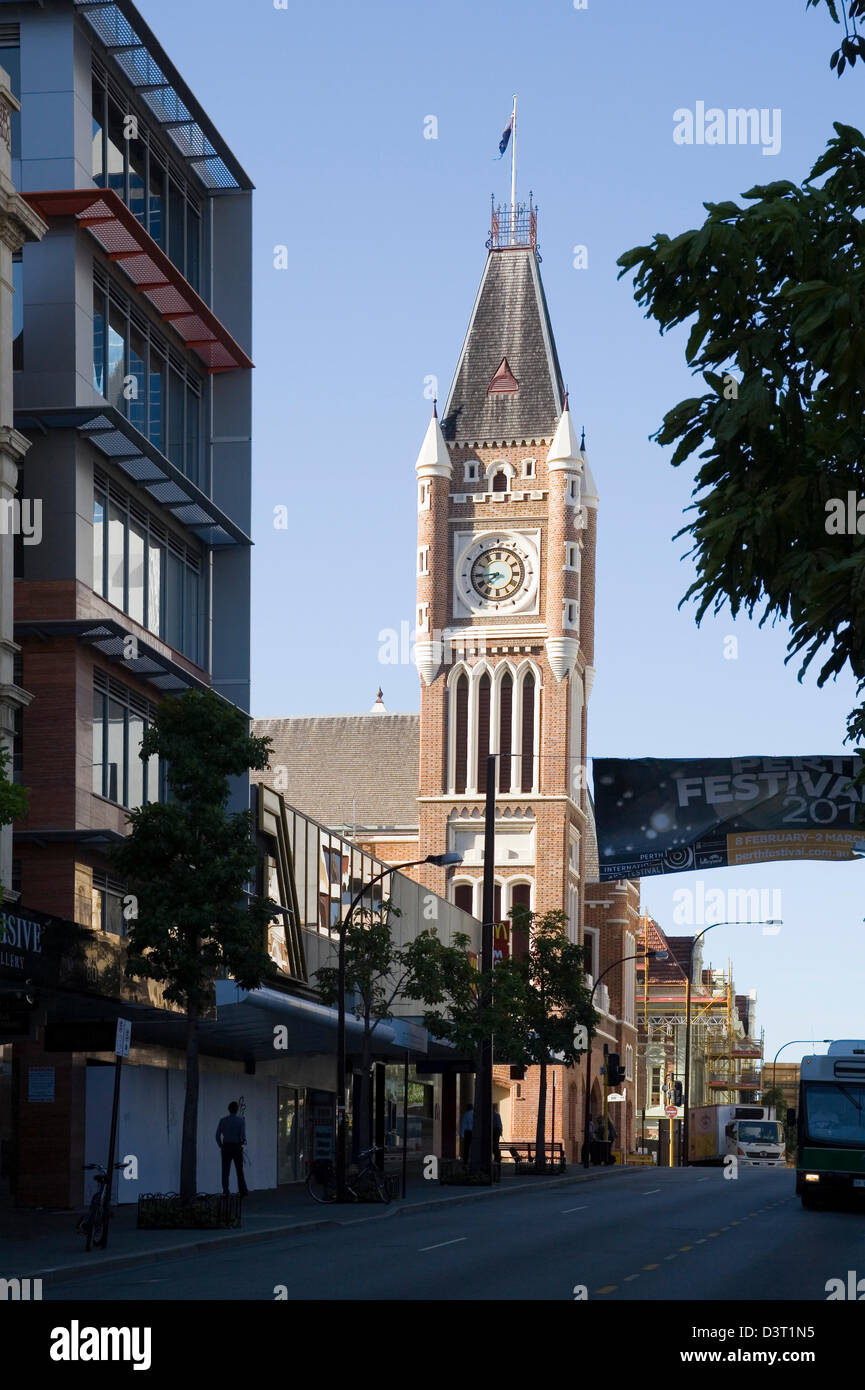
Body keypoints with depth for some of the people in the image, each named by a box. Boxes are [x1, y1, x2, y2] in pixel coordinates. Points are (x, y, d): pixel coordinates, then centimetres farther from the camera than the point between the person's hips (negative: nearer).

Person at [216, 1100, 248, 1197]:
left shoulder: (223, 1120, 3)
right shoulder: (241, 1119, -2)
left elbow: (217, 1135, -2)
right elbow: (243, 1134, -11)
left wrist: (220, 1145, 9)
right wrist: (243, 1141, 9)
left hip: (226, 1147, 1)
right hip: (237, 1147, -1)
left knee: (225, 1171, 3)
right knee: (239, 1170, 9)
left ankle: (225, 1192, -3)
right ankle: (242, 1190, 5)